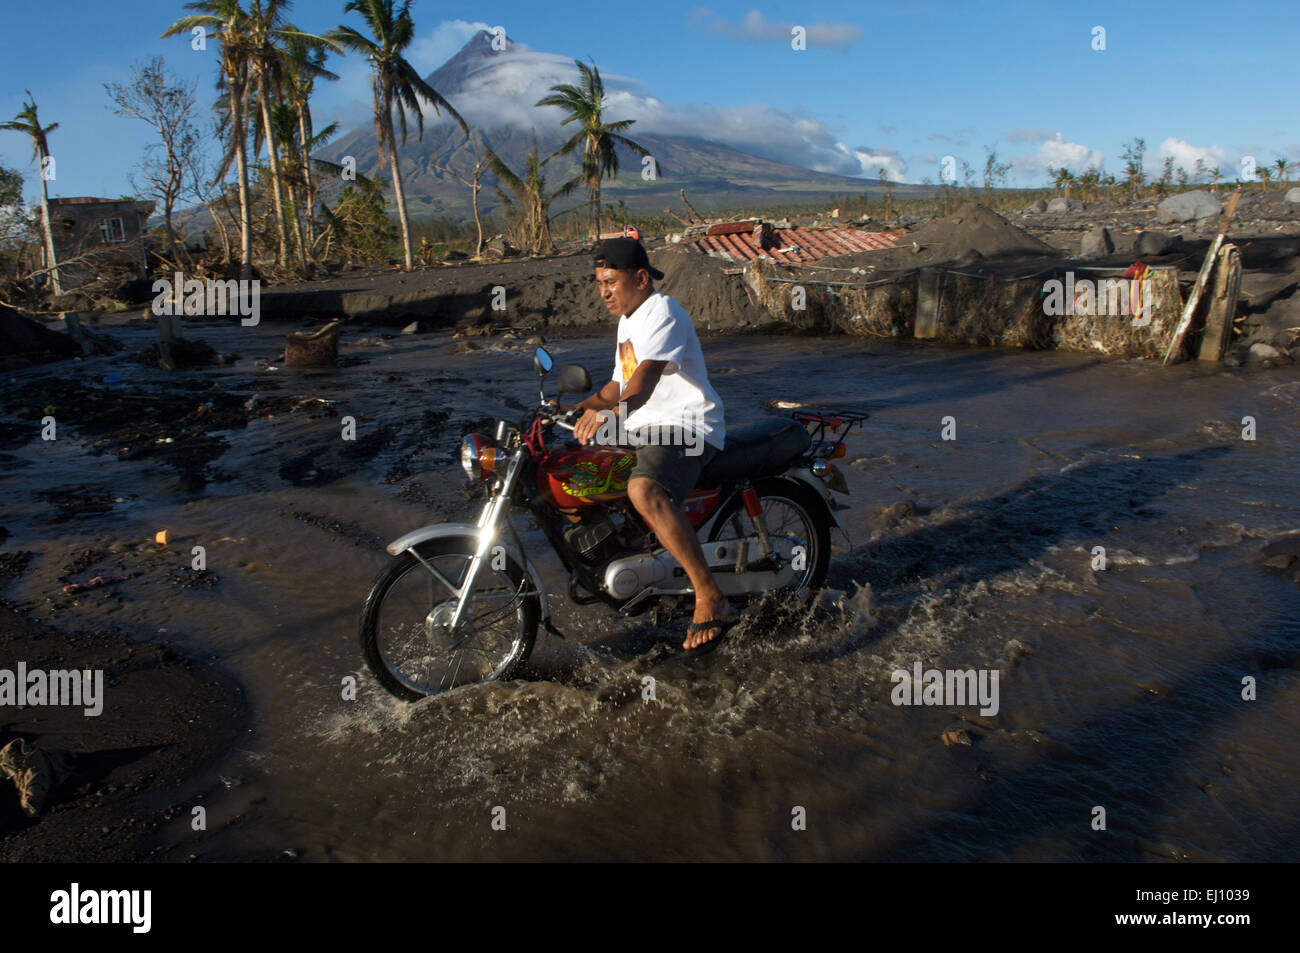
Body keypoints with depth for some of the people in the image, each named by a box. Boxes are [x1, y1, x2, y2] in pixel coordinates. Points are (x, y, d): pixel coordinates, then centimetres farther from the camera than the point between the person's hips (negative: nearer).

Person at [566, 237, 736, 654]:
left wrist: (607, 414, -47)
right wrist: (572, 410, 16)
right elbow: (620, 385, 28)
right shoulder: (629, 320, 20)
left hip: (685, 425, -11)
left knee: (644, 491, -38)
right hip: (642, 428, 11)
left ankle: (711, 600, -36)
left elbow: (644, 383, -30)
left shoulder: (662, 313, -13)